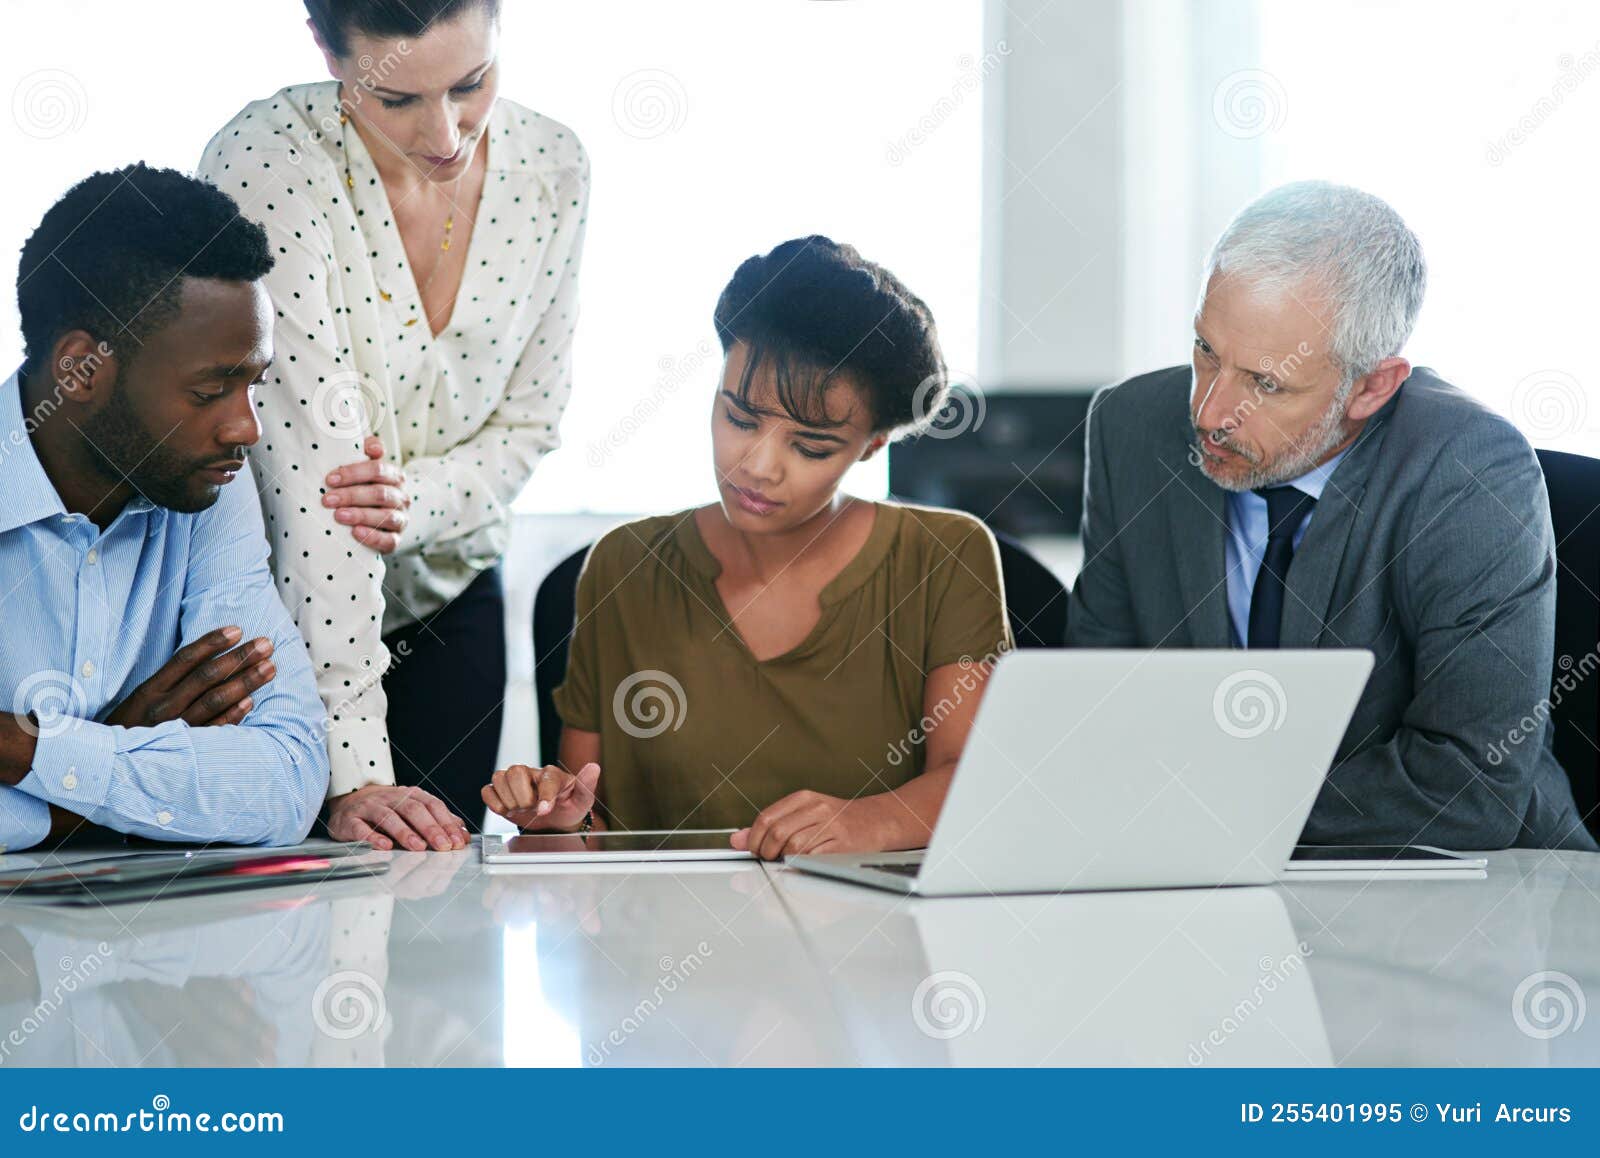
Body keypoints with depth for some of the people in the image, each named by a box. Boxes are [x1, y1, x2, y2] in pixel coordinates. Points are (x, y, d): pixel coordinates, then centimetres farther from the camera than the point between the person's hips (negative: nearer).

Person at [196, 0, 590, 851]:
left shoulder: (549, 166, -11)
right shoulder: (269, 162, -27)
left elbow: (527, 422, -2)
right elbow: (314, 469, -32)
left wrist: (418, 501, -25)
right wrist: (354, 773, -36)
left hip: (443, 595, 4)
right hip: (264, 595, -4)